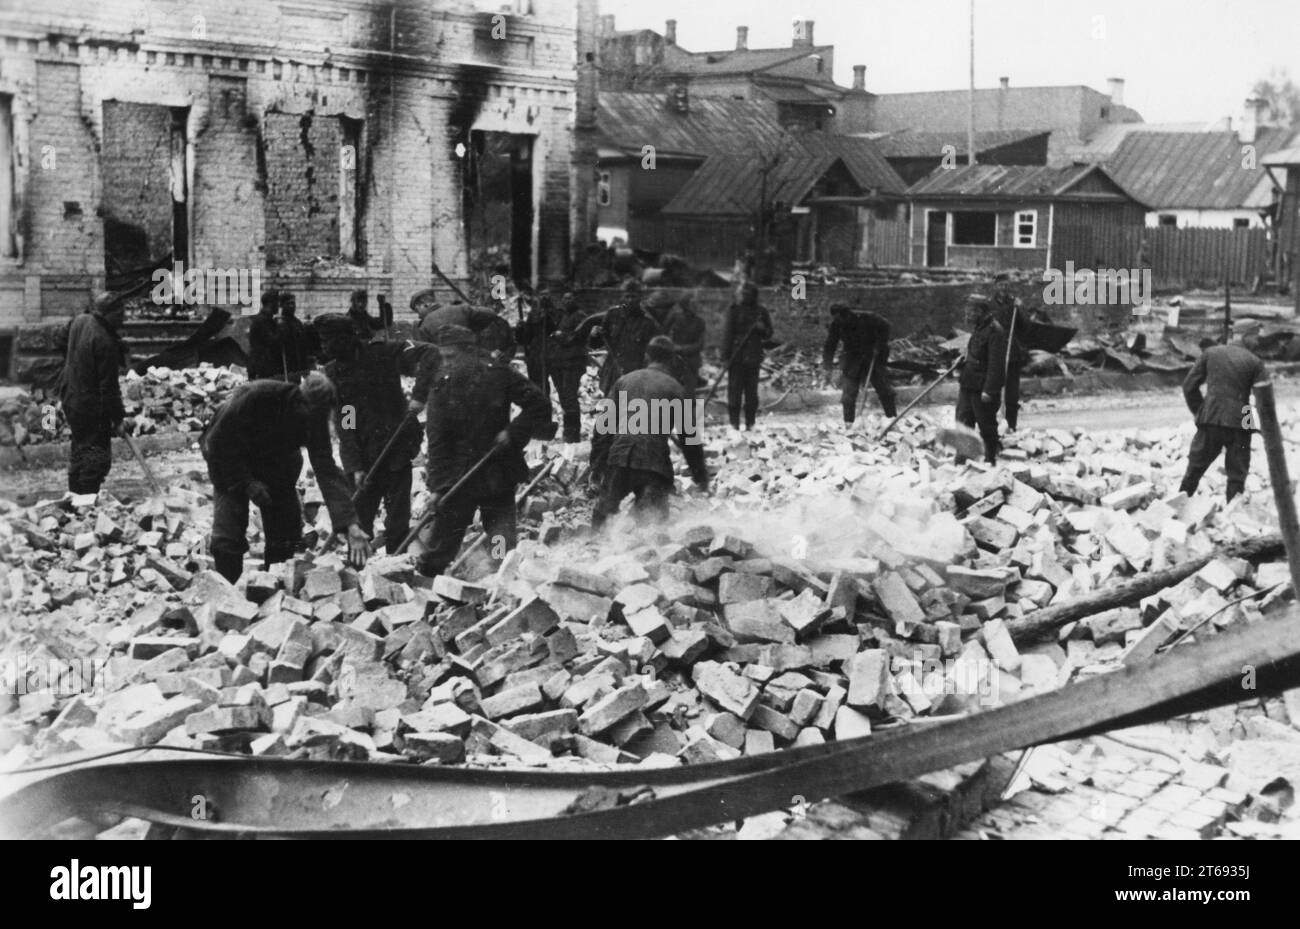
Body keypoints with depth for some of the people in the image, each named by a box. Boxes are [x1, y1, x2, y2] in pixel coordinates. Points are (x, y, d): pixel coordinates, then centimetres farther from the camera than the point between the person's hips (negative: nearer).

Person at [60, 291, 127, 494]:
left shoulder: (78, 321, 0)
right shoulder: (105, 342, -26)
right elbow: (109, 385, -22)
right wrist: (117, 415, -14)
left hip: (70, 396, 9)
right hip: (92, 406, -9)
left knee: (79, 448, 21)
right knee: (98, 456, -2)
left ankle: (75, 494, 30)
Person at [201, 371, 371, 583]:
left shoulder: (315, 419, -24)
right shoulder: (259, 396, -36)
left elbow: (327, 471, -30)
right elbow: (219, 438, -24)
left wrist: (350, 524, -40)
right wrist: (246, 482, -28)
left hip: (274, 461, 4)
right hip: (227, 455, -4)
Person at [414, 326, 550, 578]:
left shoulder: (499, 376, -7)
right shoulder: (441, 388, -4)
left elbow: (539, 407, -3)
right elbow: (437, 443, -6)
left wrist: (512, 433, -15)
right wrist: (436, 487, -15)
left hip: (499, 478, -1)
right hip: (457, 479, 1)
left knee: (503, 550, -4)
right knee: (438, 549, 7)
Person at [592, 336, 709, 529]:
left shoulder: (624, 381, 18)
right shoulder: (675, 389, 8)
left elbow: (604, 425, 16)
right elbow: (690, 436, 8)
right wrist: (701, 476, 16)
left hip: (619, 458, 3)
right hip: (655, 462, -2)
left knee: (603, 514, 13)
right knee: (653, 517, -2)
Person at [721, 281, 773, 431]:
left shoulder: (761, 312, 10)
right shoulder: (734, 310, 3)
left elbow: (768, 335, 14)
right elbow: (728, 333, 1)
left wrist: (762, 328, -9)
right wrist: (725, 355, -5)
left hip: (753, 357, 2)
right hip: (736, 356, -2)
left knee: (752, 391, 3)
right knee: (735, 389, -3)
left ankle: (750, 422, 9)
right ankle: (734, 421, 1)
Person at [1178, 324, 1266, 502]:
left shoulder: (1210, 353, 5)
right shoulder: (1255, 362, -1)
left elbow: (1189, 385, 5)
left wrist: (1198, 412, 15)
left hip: (1209, 420, 2)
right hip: (1239, 423, -2)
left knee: (1195, 468, 12)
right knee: (1237, 474, 8)